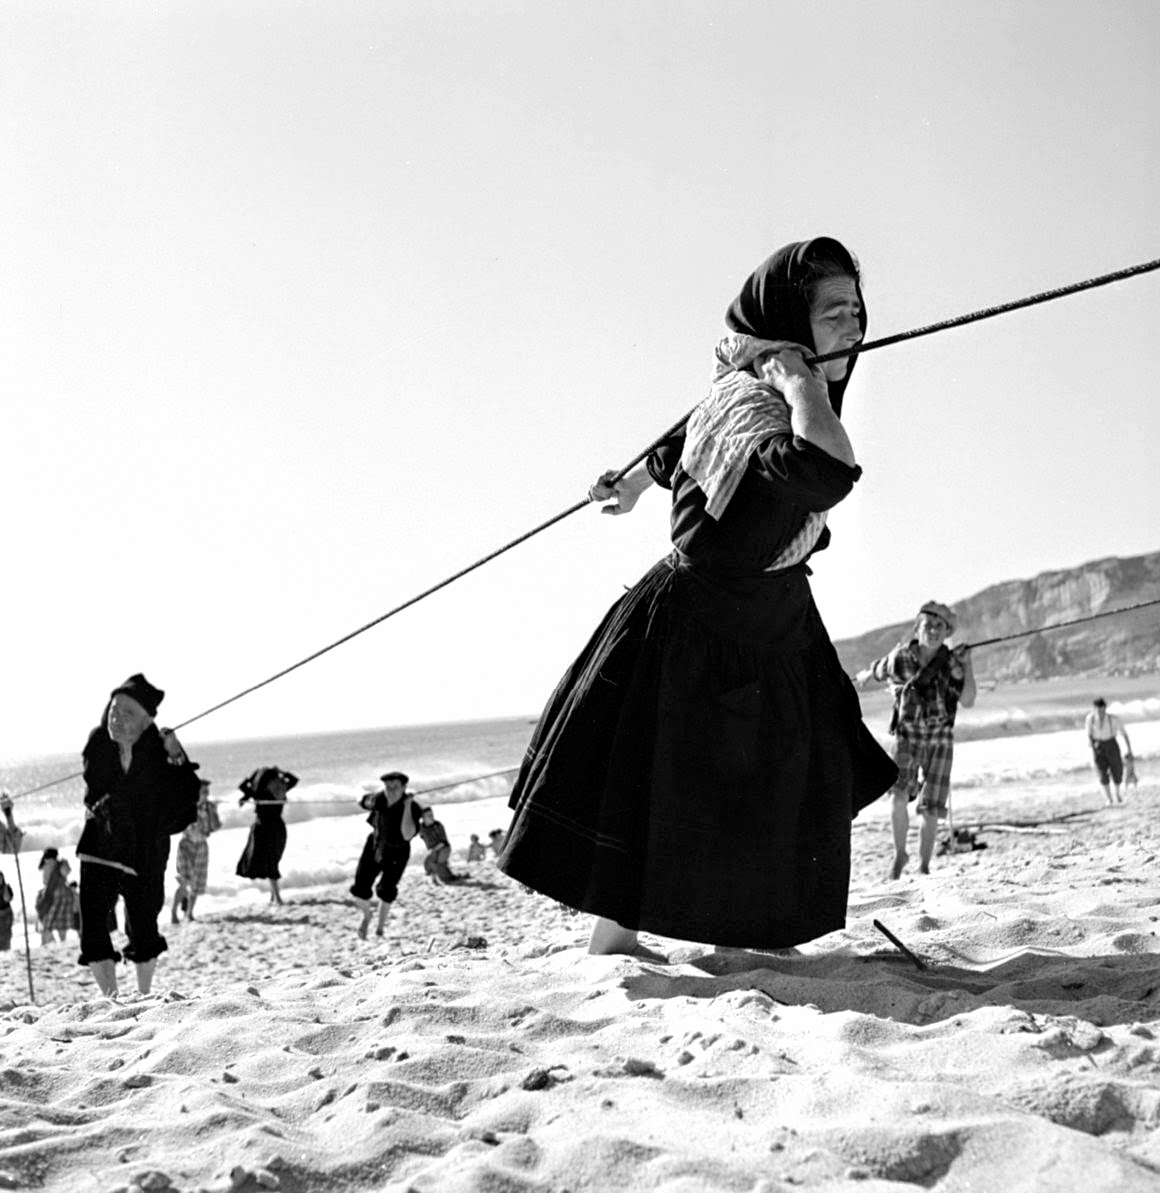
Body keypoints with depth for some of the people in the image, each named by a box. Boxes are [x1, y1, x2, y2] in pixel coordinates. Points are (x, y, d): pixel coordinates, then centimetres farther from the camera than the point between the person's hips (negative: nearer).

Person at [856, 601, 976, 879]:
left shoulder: (951, 663, -10)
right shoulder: (900, 657, -8)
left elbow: (967, 701, -20)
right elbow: (875, 671, 15)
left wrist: (968, 665, -29)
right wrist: (862, 677, 35)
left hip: (939, 741, 0)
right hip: (907, 736, 0)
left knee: (931, 811, -2)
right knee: (900, 797, -20)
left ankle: (924, 866, 15)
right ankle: (900, 854, 0)